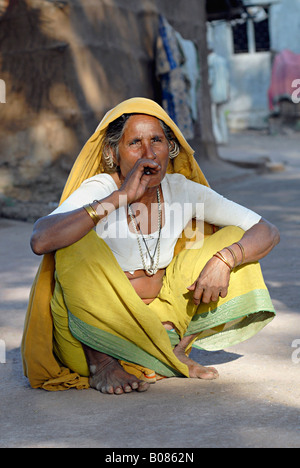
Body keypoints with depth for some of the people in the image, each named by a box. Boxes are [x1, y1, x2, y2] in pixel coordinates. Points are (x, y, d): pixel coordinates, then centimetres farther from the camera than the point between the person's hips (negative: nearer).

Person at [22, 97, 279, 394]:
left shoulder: (182, 190, -5)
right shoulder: (98, 190, -17)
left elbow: (267, 232, -2)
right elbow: (41, 240, -38)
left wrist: (224, 259, -23)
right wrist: (118, 198, -35)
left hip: (154, 319, 5)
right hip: (90, 329, -4)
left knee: (233, 240, -1)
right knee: (78, 243, -31)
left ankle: (174, 350, 1)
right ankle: (100, 363, -16)